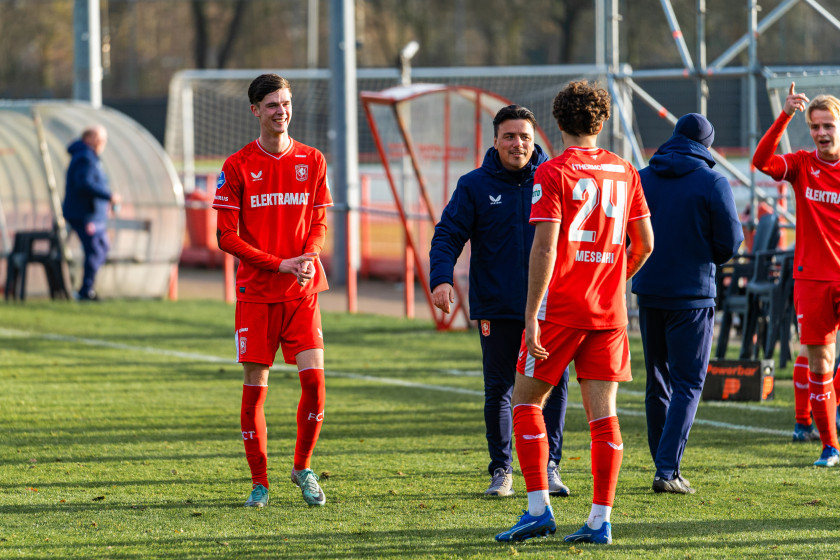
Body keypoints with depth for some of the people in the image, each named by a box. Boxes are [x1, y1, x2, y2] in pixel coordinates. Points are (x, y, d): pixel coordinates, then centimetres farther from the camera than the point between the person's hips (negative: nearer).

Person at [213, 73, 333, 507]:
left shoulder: (312, 161, 8)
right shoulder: (238, 167, 0)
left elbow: (318, 224, 10)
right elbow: (227, 237, -3)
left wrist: (307, 259, -12)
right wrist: (280, 264, -13)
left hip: (303, 291, 2)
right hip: (256, 291, -2)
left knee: (314, 378, -10)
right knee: (255, 388, -1)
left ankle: (303, 467, 10)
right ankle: (259, 482, 10)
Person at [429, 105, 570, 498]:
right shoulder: (475, 186, 0)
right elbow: (448, 235, -3)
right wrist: (441, 278, -19)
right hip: (496, 305, -1)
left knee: (554, 383, -2)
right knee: (498, 388, 4)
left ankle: (548, 466, 7)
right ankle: (501, 470, 13)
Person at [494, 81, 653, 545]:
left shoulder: (552, 174, -8)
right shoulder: (624, 171, 8)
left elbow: (544, 250, -15)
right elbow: (644, 244, 13)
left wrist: (531, 315, -15)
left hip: (561, 309, -4)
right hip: (609, 310, 5)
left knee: (526, 401, 8)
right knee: (603, 413, 3)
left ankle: (538, 507, 0)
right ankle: (601, 520, 0)